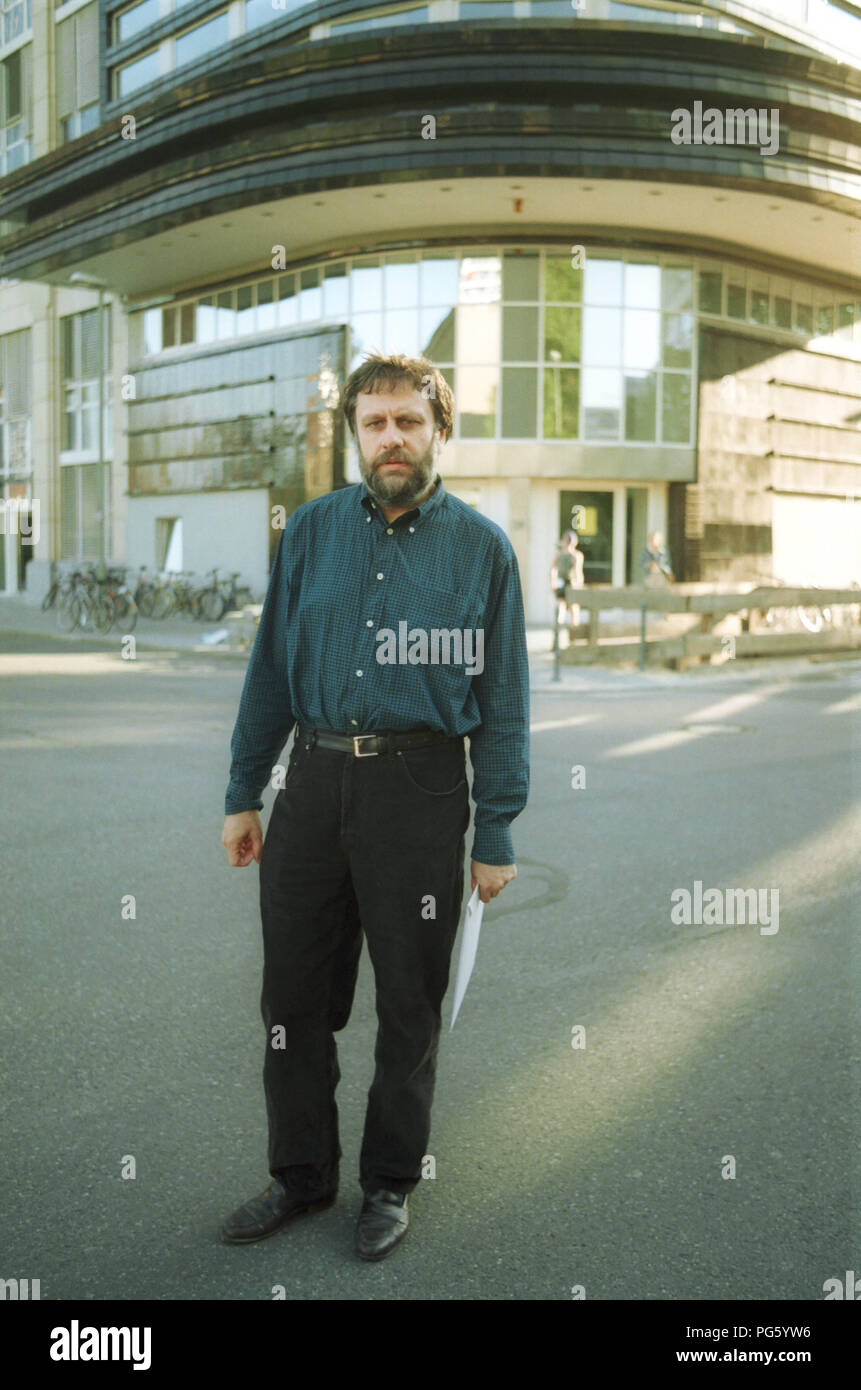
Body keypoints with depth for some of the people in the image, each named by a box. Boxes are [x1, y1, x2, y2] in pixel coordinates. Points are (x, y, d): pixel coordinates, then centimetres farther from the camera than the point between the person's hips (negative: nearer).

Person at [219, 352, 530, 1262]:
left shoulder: (481, 547, -1)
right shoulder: (311, 530, 6)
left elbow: (502, 697, 0)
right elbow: (272, 667, 10)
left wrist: (496, 835, -3)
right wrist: (242, 794, 8)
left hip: (420, 789, -3)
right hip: (315, 778, 3)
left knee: (408, 1004, 10)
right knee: (294, 994, 12)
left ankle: (389, 1184, 31)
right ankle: (301, 1174, 33)